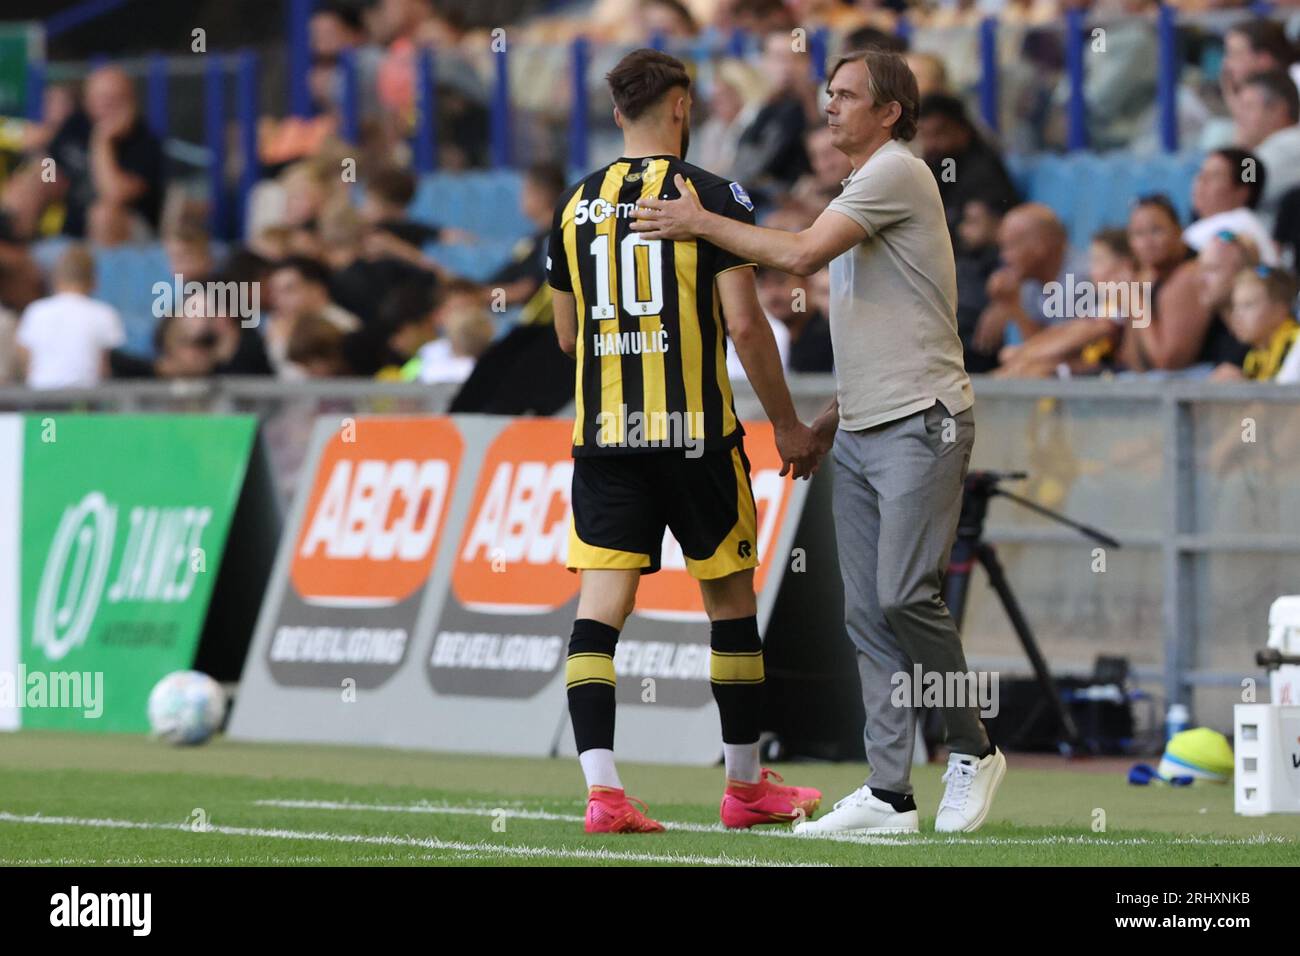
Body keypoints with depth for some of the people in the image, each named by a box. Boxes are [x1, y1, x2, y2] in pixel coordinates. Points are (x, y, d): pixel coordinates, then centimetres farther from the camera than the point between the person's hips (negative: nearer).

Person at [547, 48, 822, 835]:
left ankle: (602, 789, -14)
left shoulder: (577, 206, 8)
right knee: (732, 598, 10)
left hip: (603, 435, 3)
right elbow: (744, 323, -11)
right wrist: (788, 425, -2)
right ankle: (747, 786, 18)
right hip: (696, 431, -3)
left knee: (601, 606, -1)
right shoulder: (711, 196, -5)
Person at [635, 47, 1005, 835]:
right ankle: (889, 794, 3)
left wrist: (701, 223, -9)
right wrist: (832, 417, 20)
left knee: (905, 595, -15)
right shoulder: (864, 188, 21)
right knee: (869, 615, 4)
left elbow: (802, 254, -19)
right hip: (862, 432, 10)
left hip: (920, 422, -10)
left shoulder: (898, 173, -10)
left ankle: (974, 752, 2)